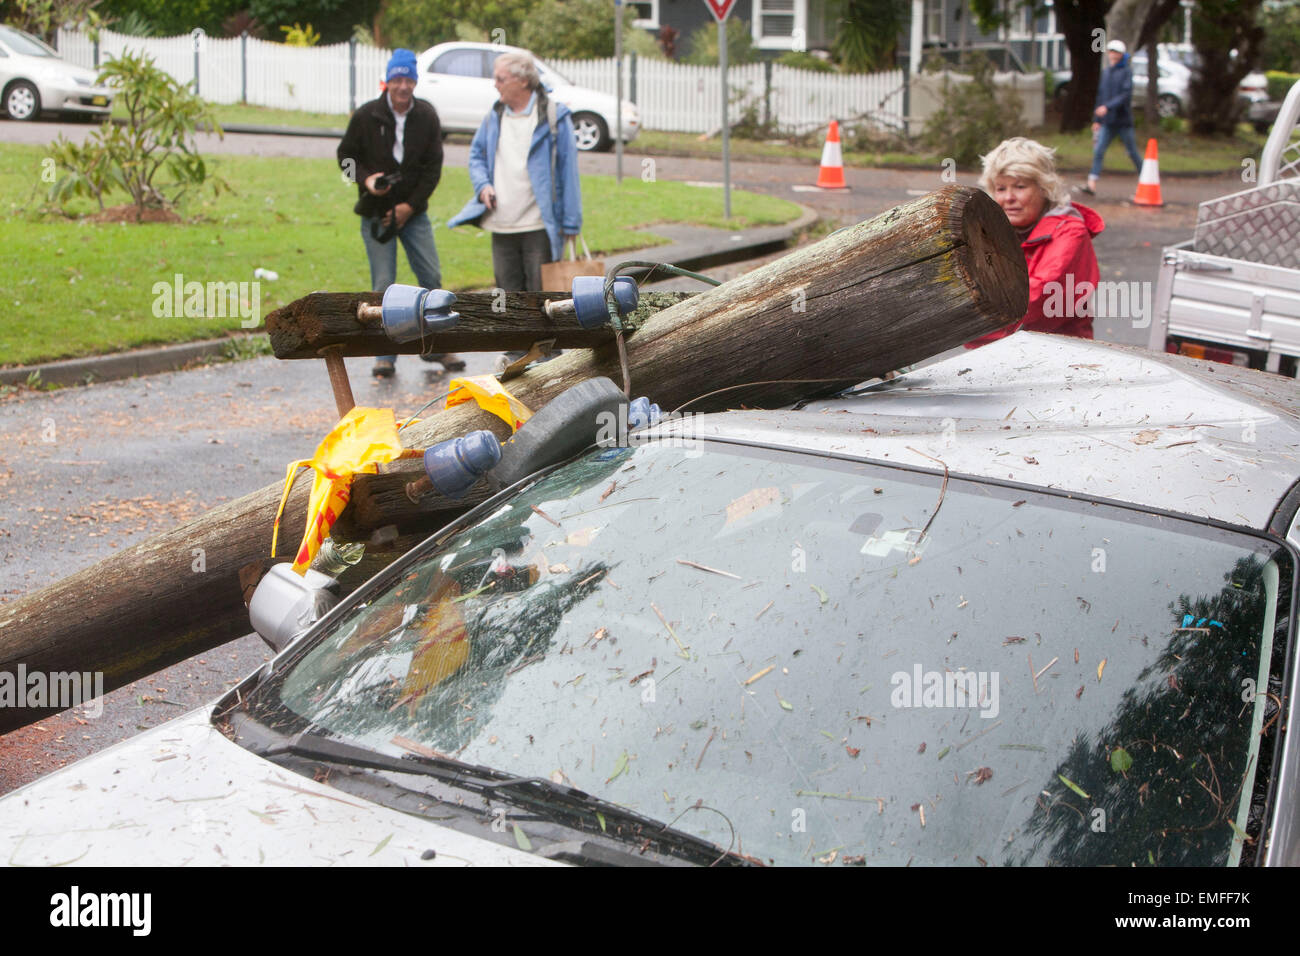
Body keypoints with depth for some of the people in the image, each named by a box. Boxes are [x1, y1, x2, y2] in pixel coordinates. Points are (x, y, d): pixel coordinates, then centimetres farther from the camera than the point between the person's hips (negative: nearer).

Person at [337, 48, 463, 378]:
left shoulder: (427, 116, -1)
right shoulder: (366, 116, -6)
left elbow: (433, 167, 0)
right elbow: (346, 155, 3)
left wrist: (411, 206, -9)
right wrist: (366, 179, -17)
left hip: (414, 212, 2)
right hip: (376, 213, -2)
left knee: (431, 277, 2)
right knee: (384, 285, -3)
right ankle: (385, 355, 6)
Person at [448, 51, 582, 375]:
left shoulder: (553, 116, -6)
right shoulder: (494, 116, 10)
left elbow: (566, 168, -5)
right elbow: (476, 154, 21)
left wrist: (570, 222, -7)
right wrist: (483, 185, -1)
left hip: (540, 225, -5)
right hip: (502, 223, 5)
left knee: (541, 291, -1)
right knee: (508, 290, 12)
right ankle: (514, 352, 24)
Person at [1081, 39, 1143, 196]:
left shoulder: (1126, 72, -5)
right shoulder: (1105, 72, 12)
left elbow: (1126, 94, -17)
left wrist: (1108, 107, -29)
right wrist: (1096, 119, 17)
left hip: (1123, 121, -5)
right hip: (1107, 122, 5)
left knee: (1132, 152, 5)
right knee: (1098, 150, -9)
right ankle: (1092, 184, -15)